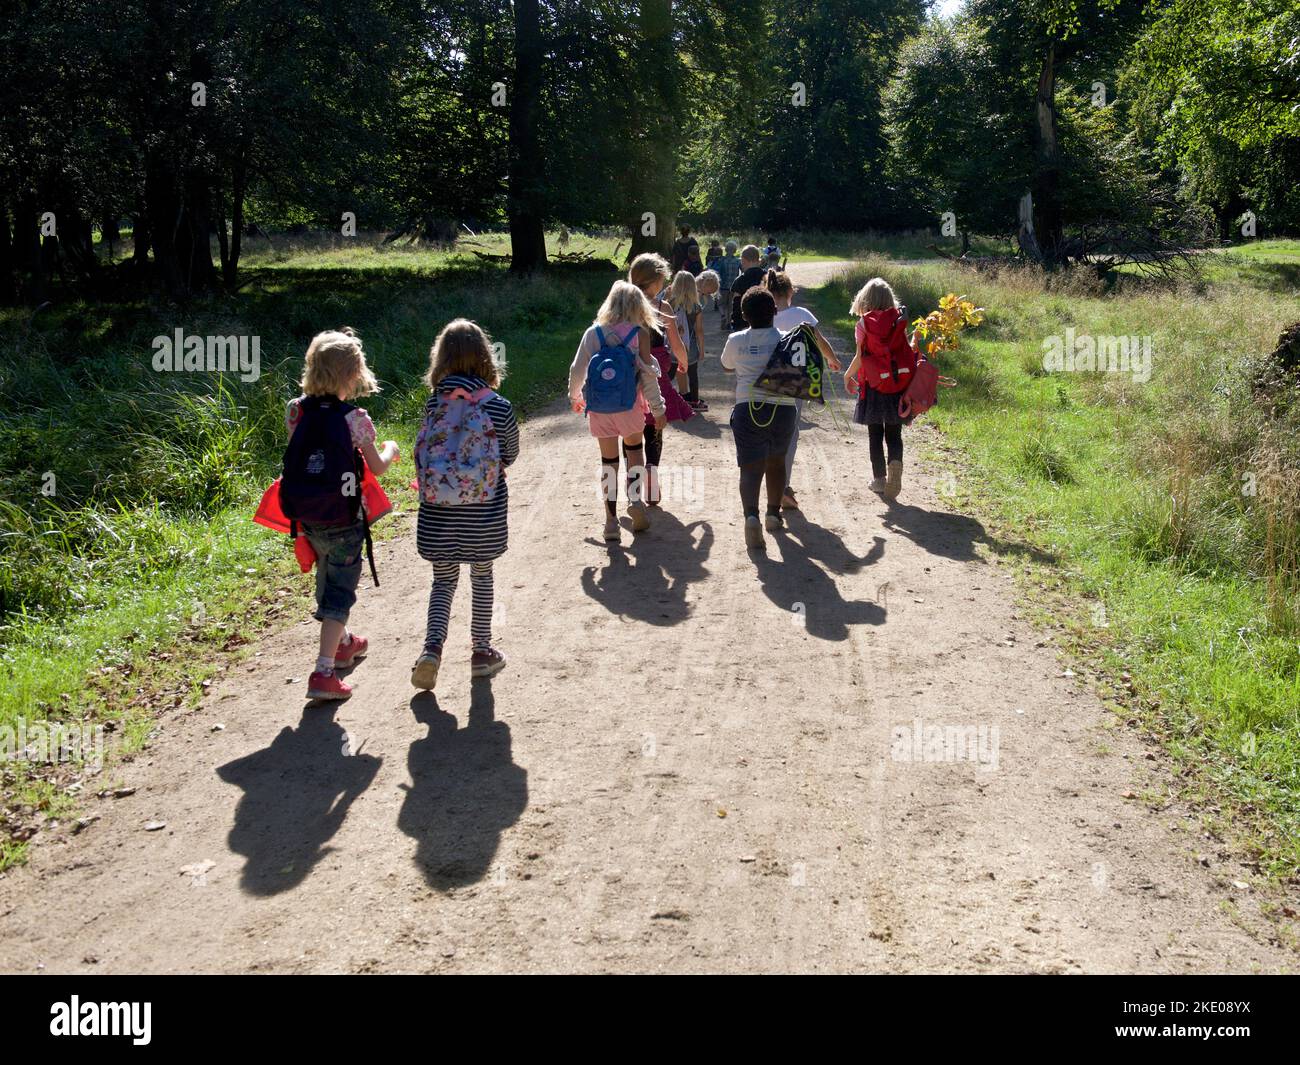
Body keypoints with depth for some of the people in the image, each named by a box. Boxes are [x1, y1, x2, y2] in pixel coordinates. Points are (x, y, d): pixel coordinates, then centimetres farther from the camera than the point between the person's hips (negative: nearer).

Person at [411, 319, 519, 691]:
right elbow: (510, 456, 2)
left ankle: (432, 646, -5)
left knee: (443, 579, 14)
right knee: (482, 576, 16)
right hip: (484, 512, -1)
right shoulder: (498, 407, -12)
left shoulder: (433, 404, -7)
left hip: (438, 510, 2)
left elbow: (426, 453, 2)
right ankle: (482, 651, 25)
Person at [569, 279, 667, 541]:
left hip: (599, 409, 1)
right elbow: (648, 374, -8)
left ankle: (611, 519, 11)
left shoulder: (593, 333, 0)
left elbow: (577, 370, 2)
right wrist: (658, 409, -1)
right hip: (629, 408, -1)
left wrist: (575, 397, 20)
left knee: (608, 461, 12)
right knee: (635, 448, 23)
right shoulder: (639, 333, -6)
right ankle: (635, 499, 3)